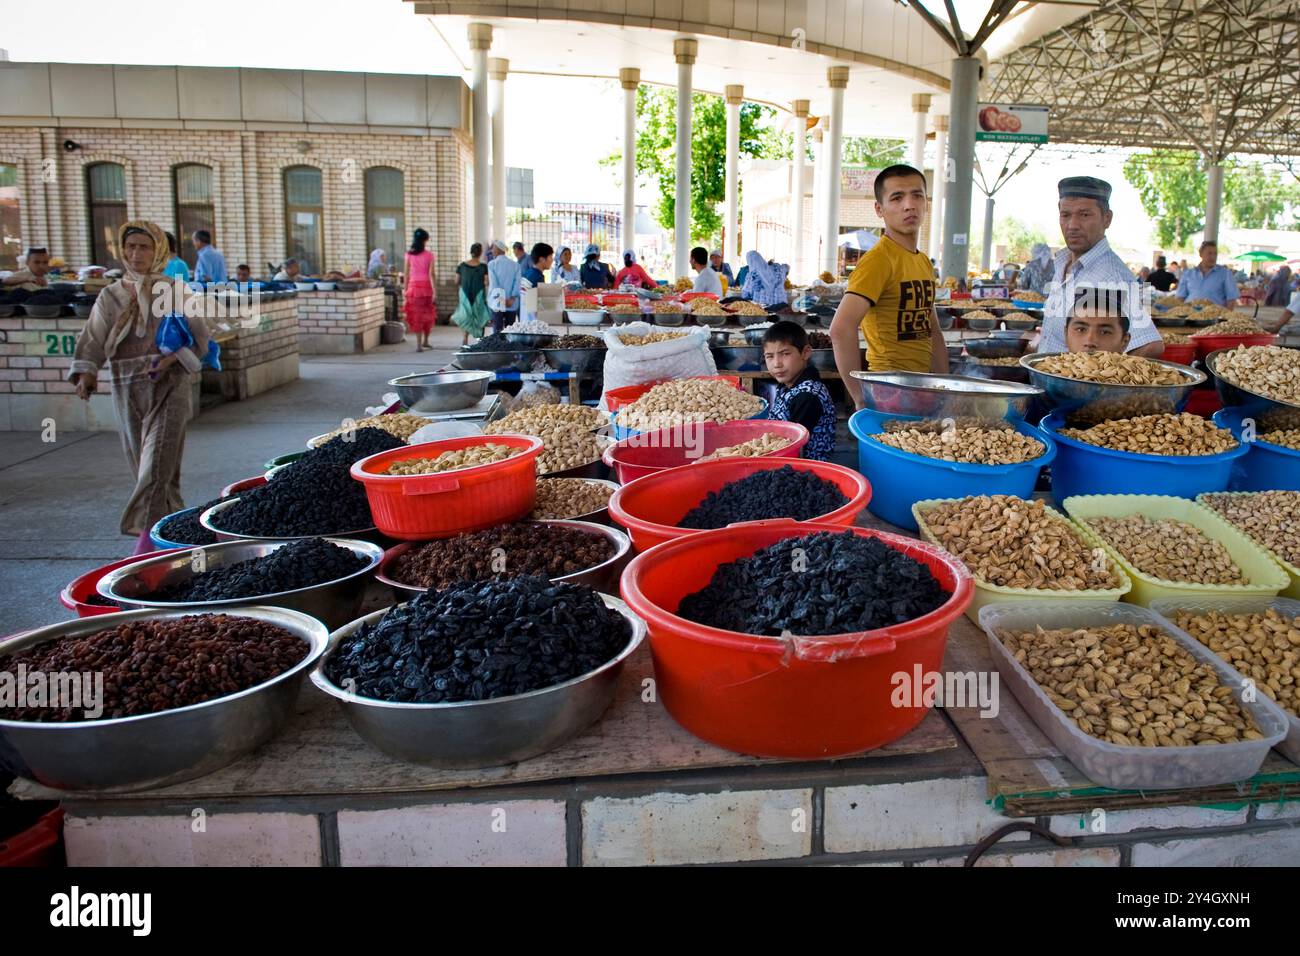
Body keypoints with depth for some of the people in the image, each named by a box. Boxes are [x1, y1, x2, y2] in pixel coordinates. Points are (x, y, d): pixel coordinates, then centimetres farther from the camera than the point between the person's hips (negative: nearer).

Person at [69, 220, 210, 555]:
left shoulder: (173, 292, 1)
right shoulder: (111, 296, 9)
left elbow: (199, 337, 0)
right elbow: (92, 340, 5)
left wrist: (172, 359, -16)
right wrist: (86, 372, -12)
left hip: (169, 387, -4)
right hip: (128, 390, 4)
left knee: (158, 463, -13)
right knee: (143, 464, 9)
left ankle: (147, 539, -16)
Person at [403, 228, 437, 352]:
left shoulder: (409, 254, 1)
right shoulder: (429, 255, -5)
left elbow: (407, 273, 2)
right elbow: (431, 274, -8)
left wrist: (406, 289, 11)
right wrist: (434, 293, -8)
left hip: (413, 286, 1)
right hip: (426, 286, -1)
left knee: (416, 315, 5)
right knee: (428, 314, 16)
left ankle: (419, 344, 0)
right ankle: (425, 341, 25)